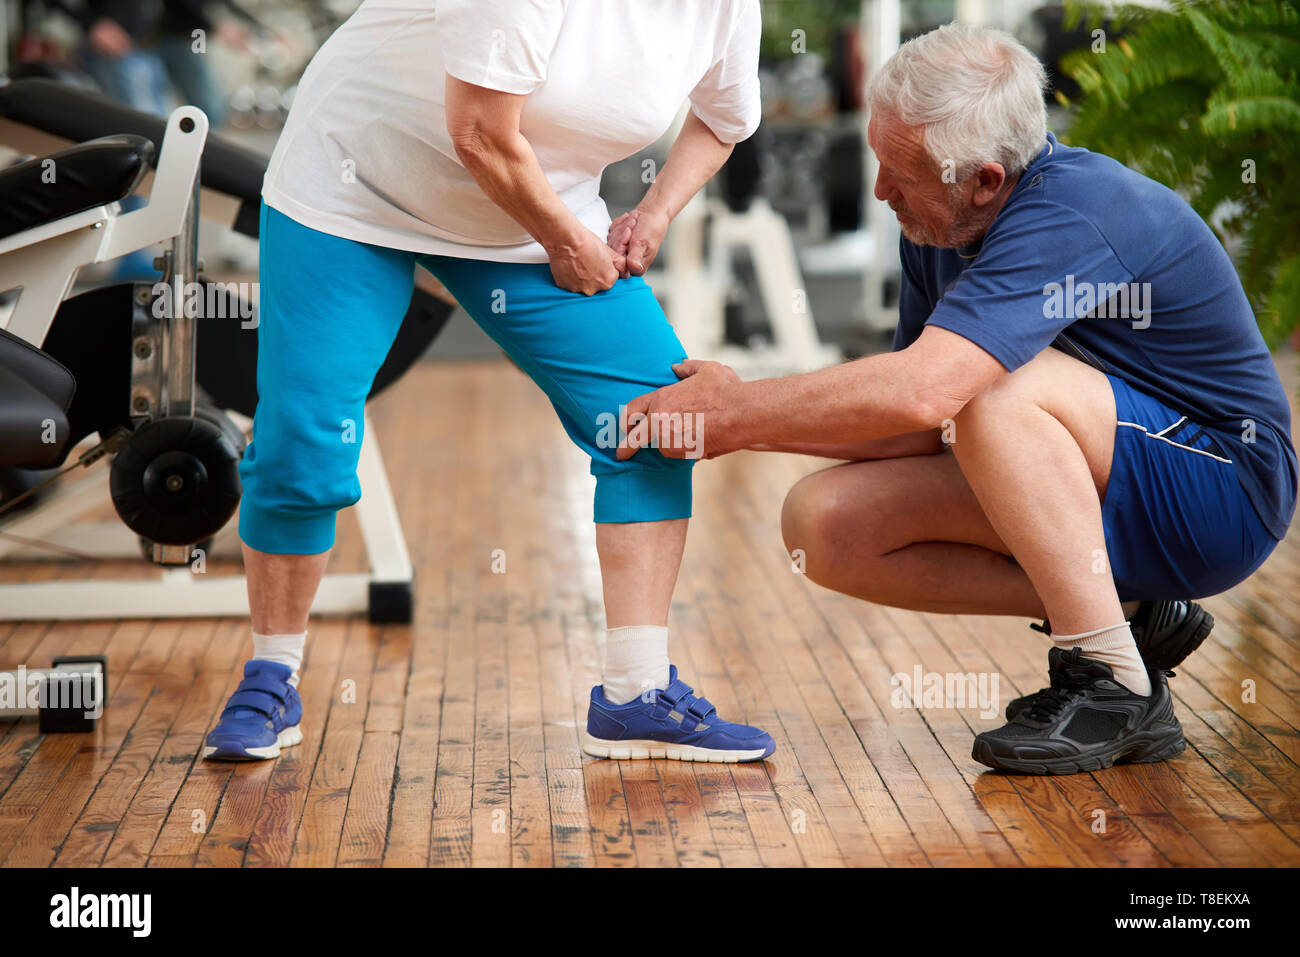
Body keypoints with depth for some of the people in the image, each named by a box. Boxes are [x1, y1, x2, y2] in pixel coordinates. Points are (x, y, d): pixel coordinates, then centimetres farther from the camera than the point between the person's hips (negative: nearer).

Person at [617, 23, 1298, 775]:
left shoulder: (1072, 212, -27)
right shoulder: (938, 229, 1)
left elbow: (919, 391, -39)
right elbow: (924, 428, 5)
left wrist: (735, 413, -27)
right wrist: (743, 419, -7)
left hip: (1221, 493, -8)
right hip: (1110, 496, 8)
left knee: (997, 386, -33)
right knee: (826, 522, -7)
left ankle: (1115, 686, -21)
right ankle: (1127, 614, -1)